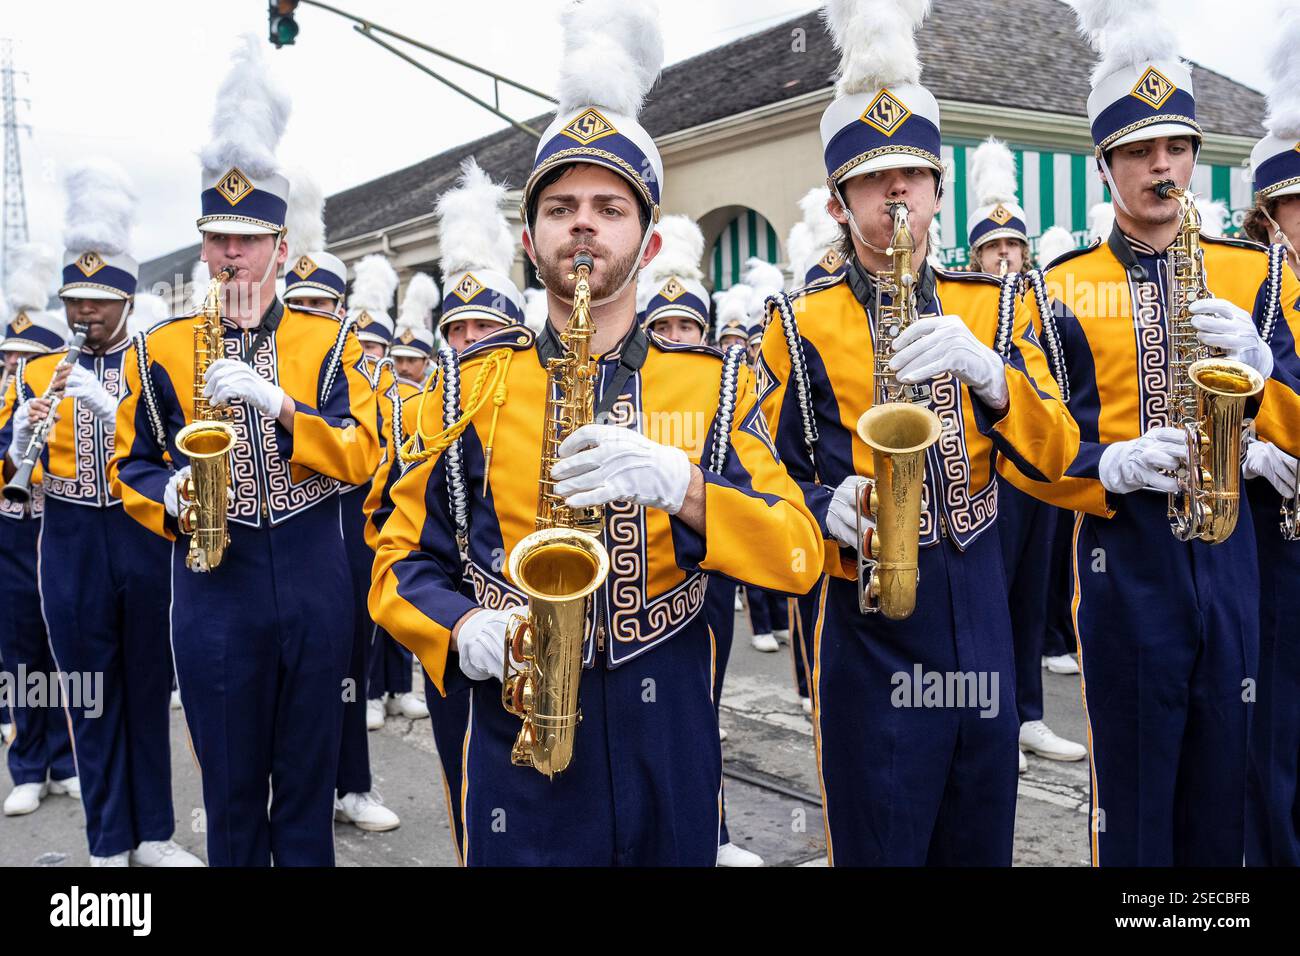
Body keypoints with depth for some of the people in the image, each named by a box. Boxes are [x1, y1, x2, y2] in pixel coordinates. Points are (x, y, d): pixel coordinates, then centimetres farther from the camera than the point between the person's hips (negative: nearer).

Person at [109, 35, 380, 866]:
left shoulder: (329, 342, 2)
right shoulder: (161, 350, 3)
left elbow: (363, 453, -8)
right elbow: (130, 463, 8)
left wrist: (274, 400, -21)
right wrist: (167, 497, -13)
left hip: (313, 581, 0)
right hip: (214, 584, 0)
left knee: (309, 779, 12)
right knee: (231, 788, 11)